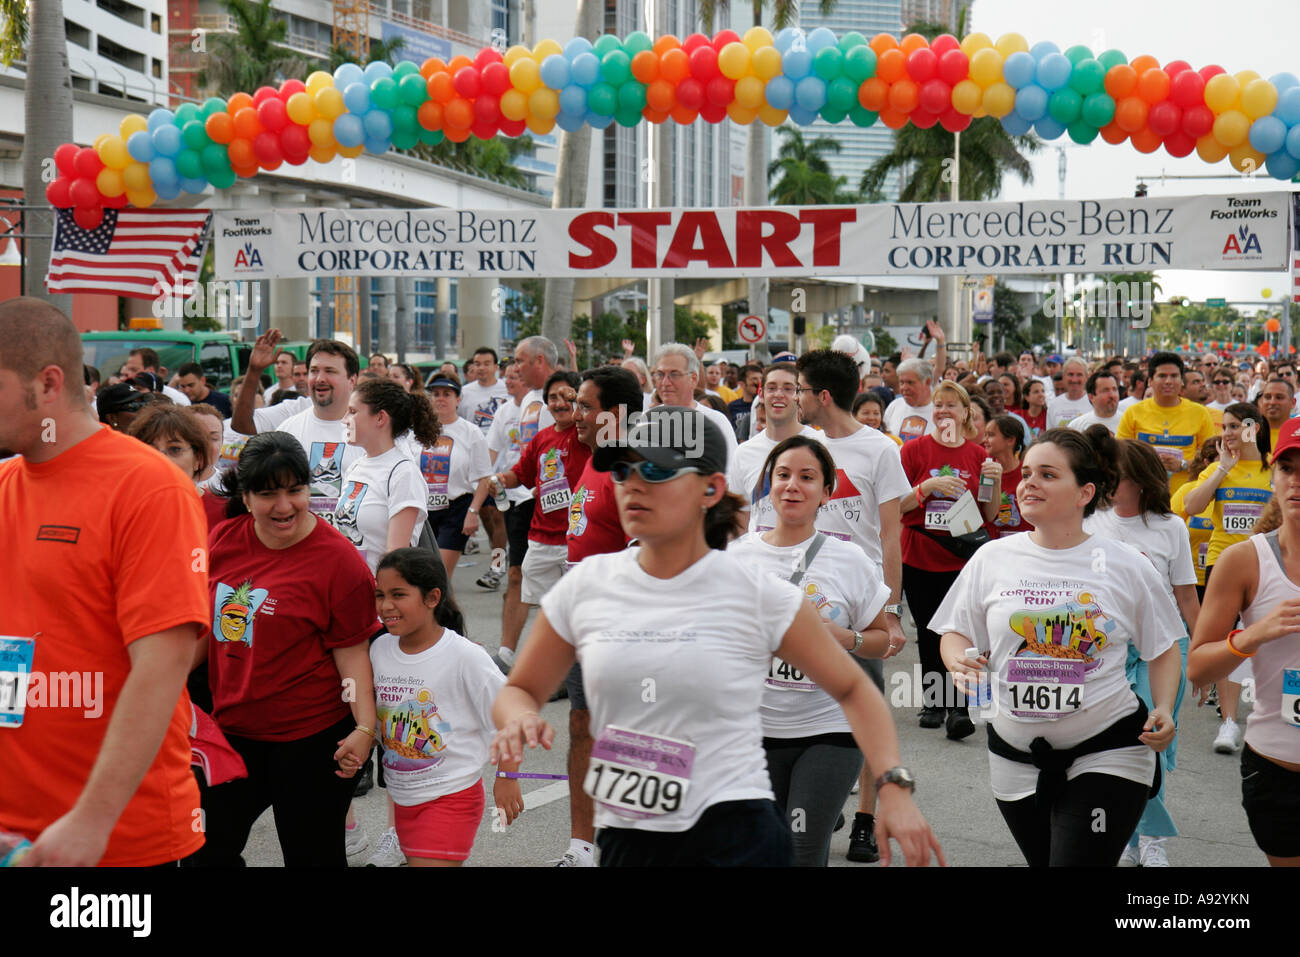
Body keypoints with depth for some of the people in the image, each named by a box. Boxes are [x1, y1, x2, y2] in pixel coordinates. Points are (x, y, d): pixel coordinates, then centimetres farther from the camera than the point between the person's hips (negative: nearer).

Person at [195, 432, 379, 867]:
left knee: (312, 855, 7)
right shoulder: (222, 540, 0)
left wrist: (365, 726, -19)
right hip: (232, 728, 5)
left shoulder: (338, 559, -14)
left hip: (311, 739, -5)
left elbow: (351, 650, -12)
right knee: (211, 850, 16)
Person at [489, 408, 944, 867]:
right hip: (623, 840, 3)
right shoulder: (585, 586, 1)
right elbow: (519, 689, 13)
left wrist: (894, 787, -8)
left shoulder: (759, 595, -6)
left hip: (736, 840, -3)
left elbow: (853, 688, 5)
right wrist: (521, 720, -11)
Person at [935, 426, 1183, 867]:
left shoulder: (1125, 565, -2)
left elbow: (1163, 648, 8)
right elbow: (956, 633, 8)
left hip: (1107, 752, -3)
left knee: (1080, 860, -12)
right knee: (1042, 860, 15)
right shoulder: (993, 558, 1)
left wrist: (1164, 709, -7)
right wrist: (959, 660, -14)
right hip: (1016, 757, 3)